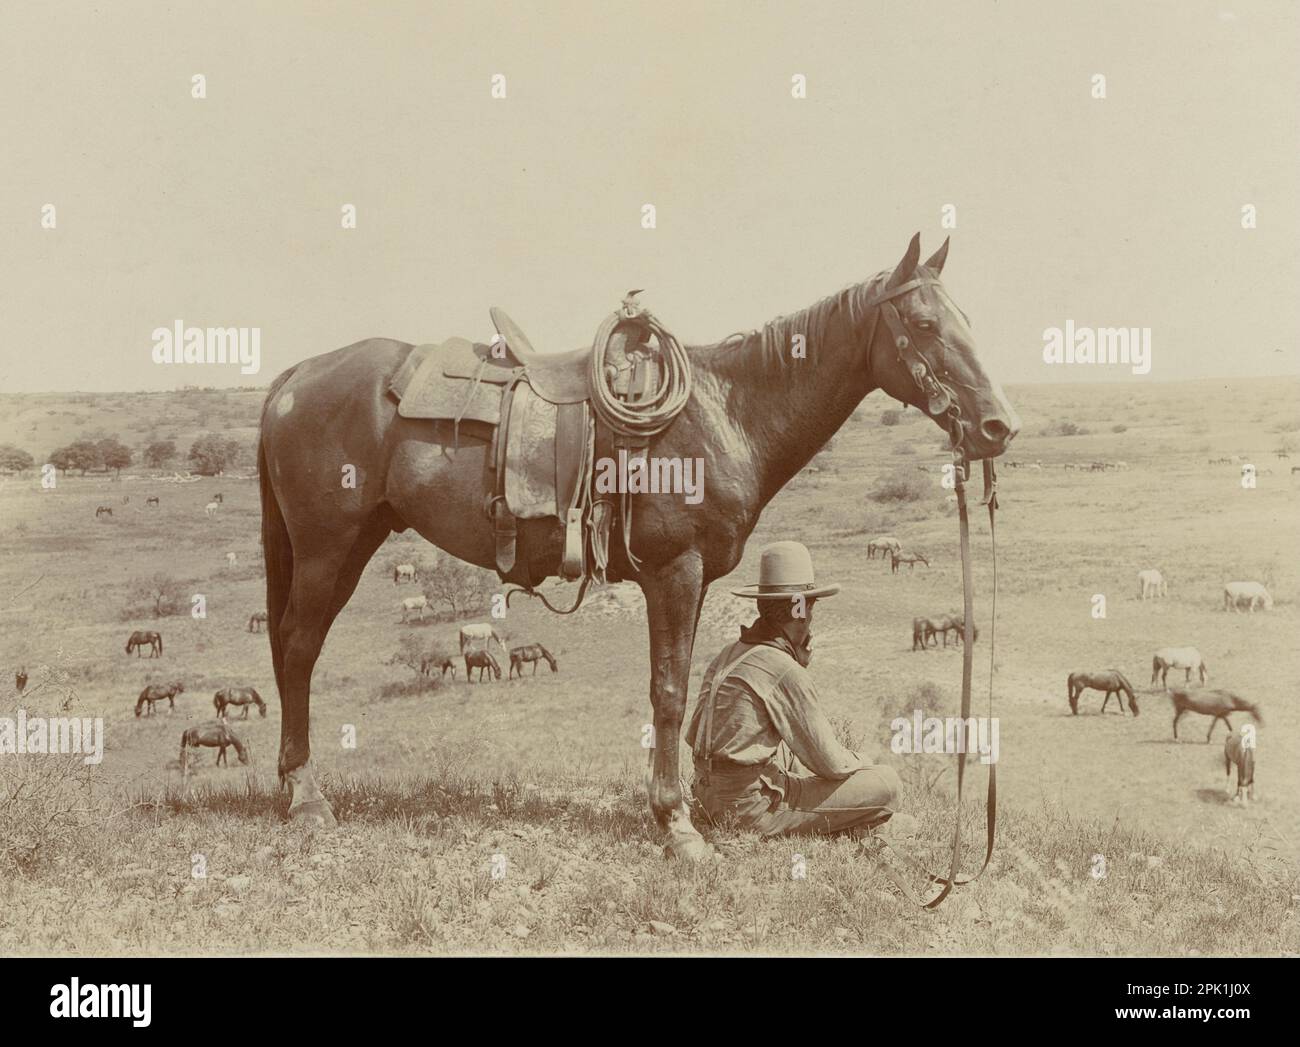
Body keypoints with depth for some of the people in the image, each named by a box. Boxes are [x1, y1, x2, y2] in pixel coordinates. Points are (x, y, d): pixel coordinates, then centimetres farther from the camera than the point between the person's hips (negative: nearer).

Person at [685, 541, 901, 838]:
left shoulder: (729, 655, 7)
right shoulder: (787, 672, -19)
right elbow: (830, 763, -14)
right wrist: (860, 762, 9)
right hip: (754, 806, -9)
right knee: (887, 784, -8)